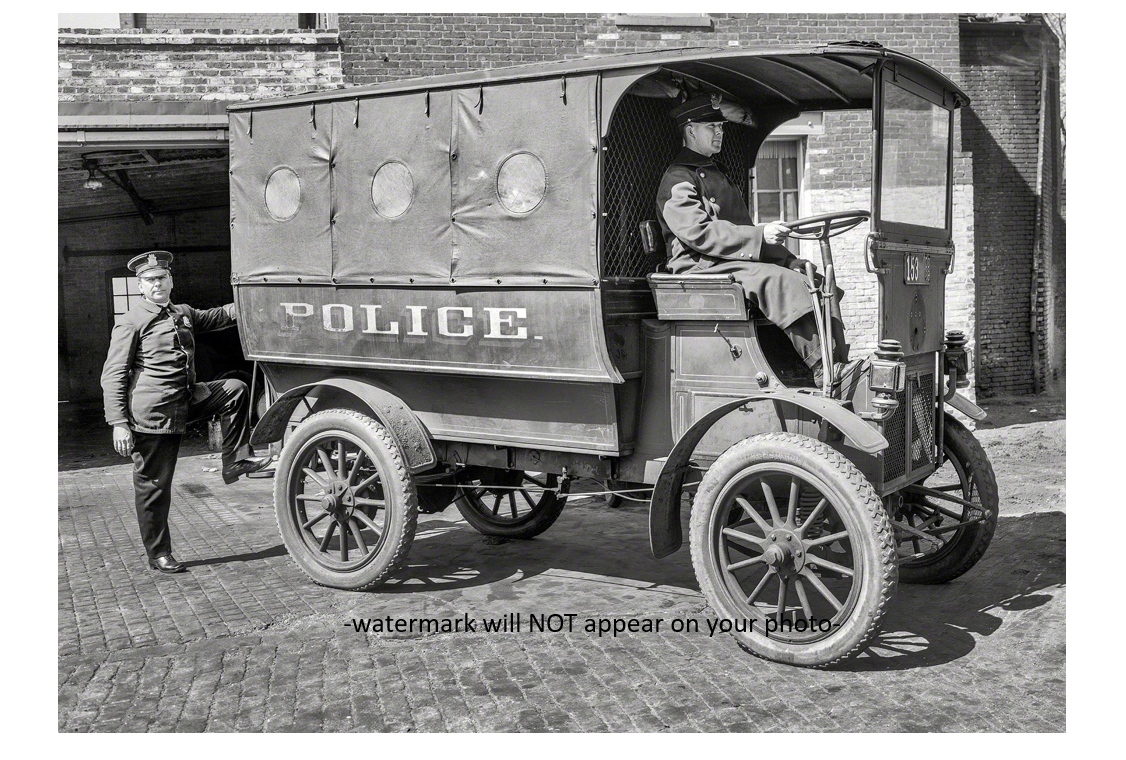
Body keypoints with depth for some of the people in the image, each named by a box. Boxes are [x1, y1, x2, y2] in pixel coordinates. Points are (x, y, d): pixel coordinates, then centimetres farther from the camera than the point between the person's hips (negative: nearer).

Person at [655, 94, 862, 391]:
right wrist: (760, 235, -23)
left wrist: (786, 258, 10)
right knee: (782, 280, -30)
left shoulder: (713, 173, 26)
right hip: (701, 267, -9)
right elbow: (699, 233, -19)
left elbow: (741, 230, 23)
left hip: (737, 259, 9)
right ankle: (823, 371, -35)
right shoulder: (678, 180, -4)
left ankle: (838, 362, -18)